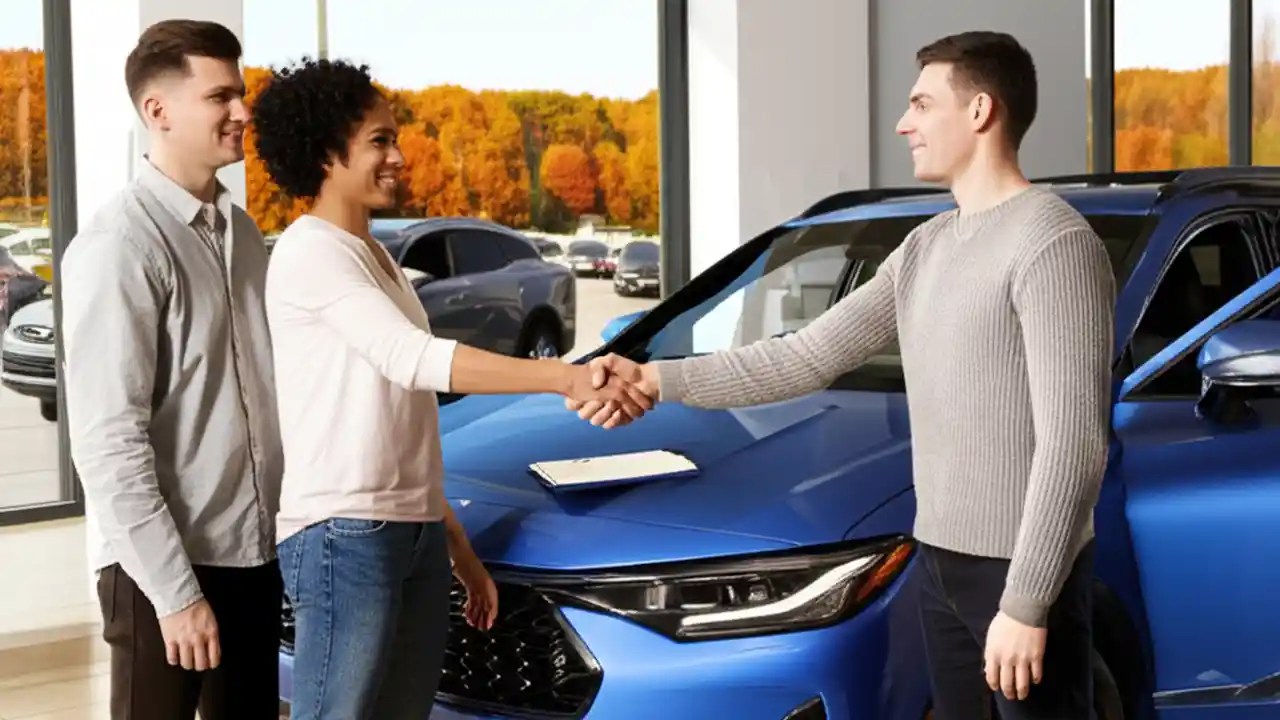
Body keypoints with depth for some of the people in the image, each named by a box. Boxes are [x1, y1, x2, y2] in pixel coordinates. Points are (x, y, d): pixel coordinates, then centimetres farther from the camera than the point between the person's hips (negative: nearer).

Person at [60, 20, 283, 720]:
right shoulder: (119, 244, -15)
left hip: (253, 549, 8)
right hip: (164, 565, -7)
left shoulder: (241, 231, 10)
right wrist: (175, 589, -19)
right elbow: (108, 440, -19)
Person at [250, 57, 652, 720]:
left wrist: (458, 545, 17)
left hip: (415, 532, 9)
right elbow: (412, 360, -22)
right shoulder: (310, 252, -9)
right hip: (344, 535, -9)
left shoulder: (374, 258, 19)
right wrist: (567, 378, -30)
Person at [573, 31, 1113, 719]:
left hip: (1022, 570, -8)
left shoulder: (1052, 241, -15)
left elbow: (1072, 444, -20)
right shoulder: (924, 247, 13)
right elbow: (807, 358, 11)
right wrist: (658, 379, 2)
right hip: (940, 561, 8)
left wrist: (1027, 603, -23)